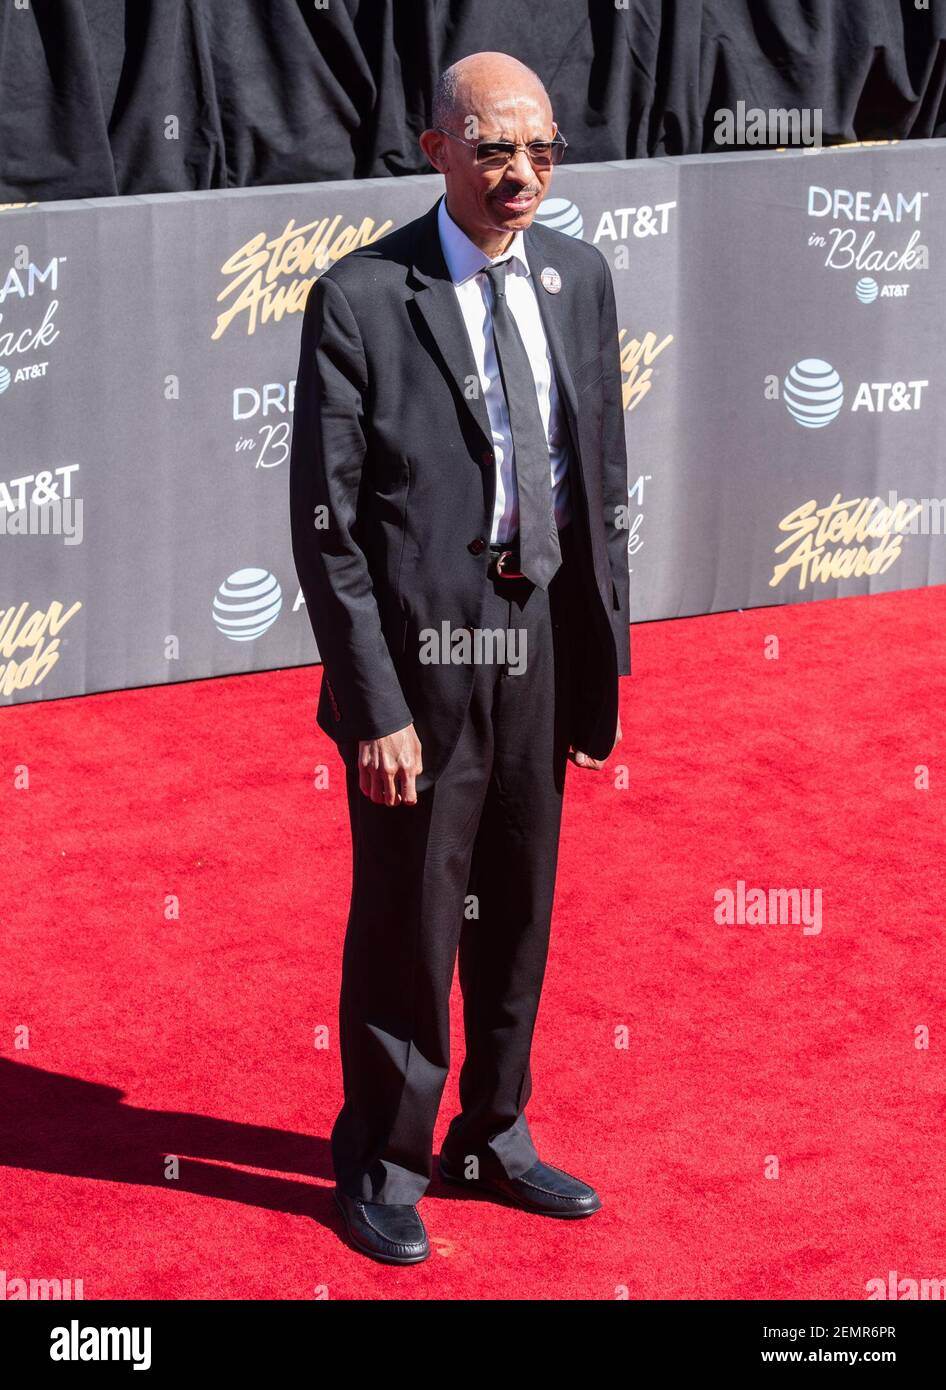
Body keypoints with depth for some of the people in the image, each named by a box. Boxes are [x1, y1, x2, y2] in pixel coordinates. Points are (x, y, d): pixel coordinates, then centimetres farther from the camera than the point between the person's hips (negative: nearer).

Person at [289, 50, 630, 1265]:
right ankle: (381, 1165, 28)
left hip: (543, 653, 5)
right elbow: (325, 525, -13)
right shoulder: (359, 301, -13)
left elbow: (604, 477, 10)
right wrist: (375, 710, -15)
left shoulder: (578, 278, 3)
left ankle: (494, 1140, 38)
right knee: (406, 932, 7)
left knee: (518, 917, 19)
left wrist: (603, 656, 8)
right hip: (422, 660, -5)